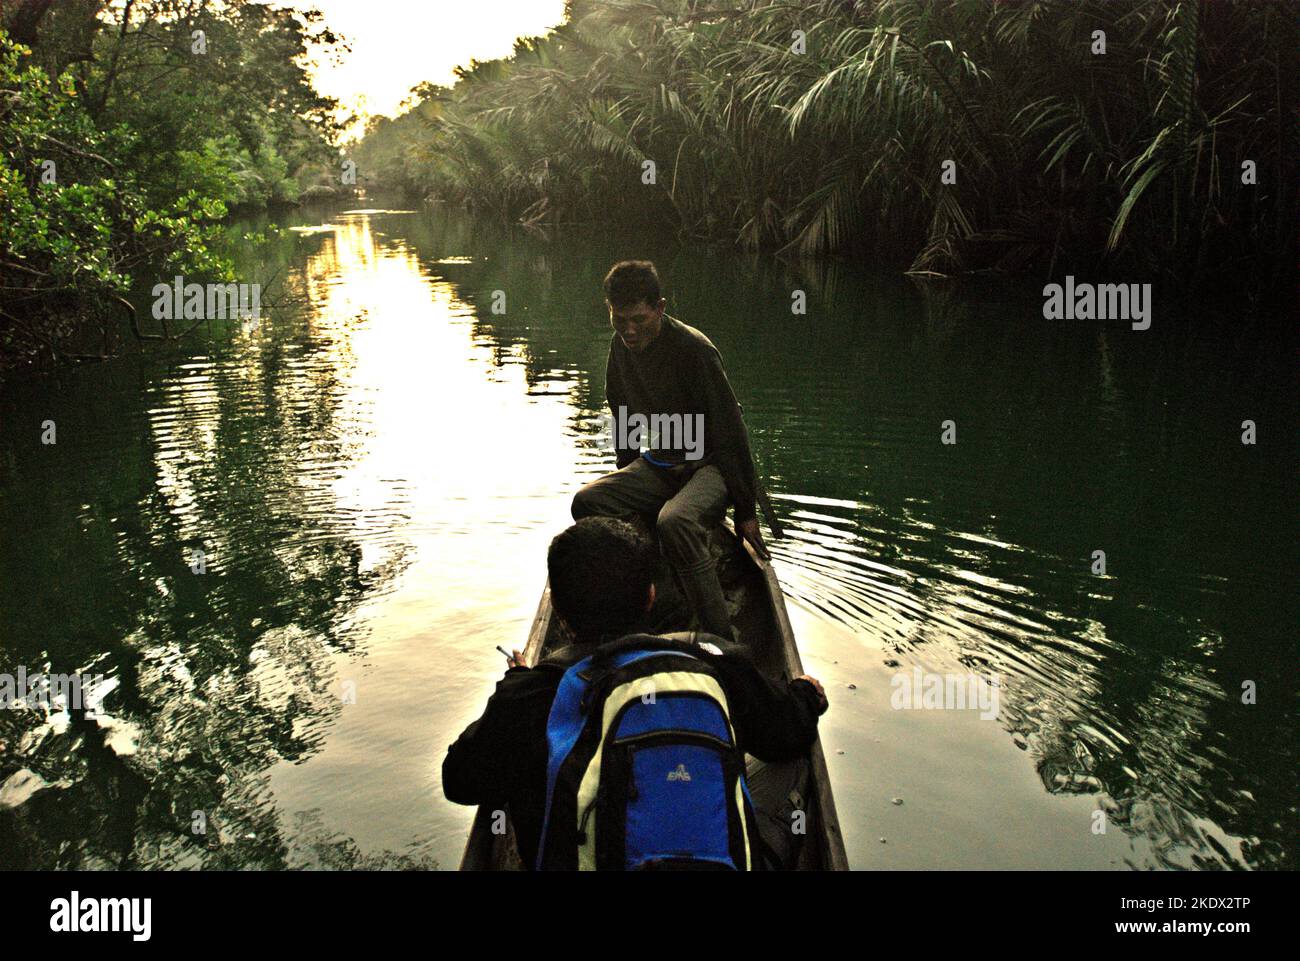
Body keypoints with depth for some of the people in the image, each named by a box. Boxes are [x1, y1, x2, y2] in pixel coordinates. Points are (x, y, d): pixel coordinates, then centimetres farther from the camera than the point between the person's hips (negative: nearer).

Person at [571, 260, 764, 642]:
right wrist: (626, 478, 23)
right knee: (587, 502, -17)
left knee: (674, 521, -37)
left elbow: (730, 433, -17)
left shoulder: (694, 349, -20)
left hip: (709, 467, -7)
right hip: (658, 466, 7)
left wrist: (745, 511, -13)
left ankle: (721, 643, -30)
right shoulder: (621, 346, 3)